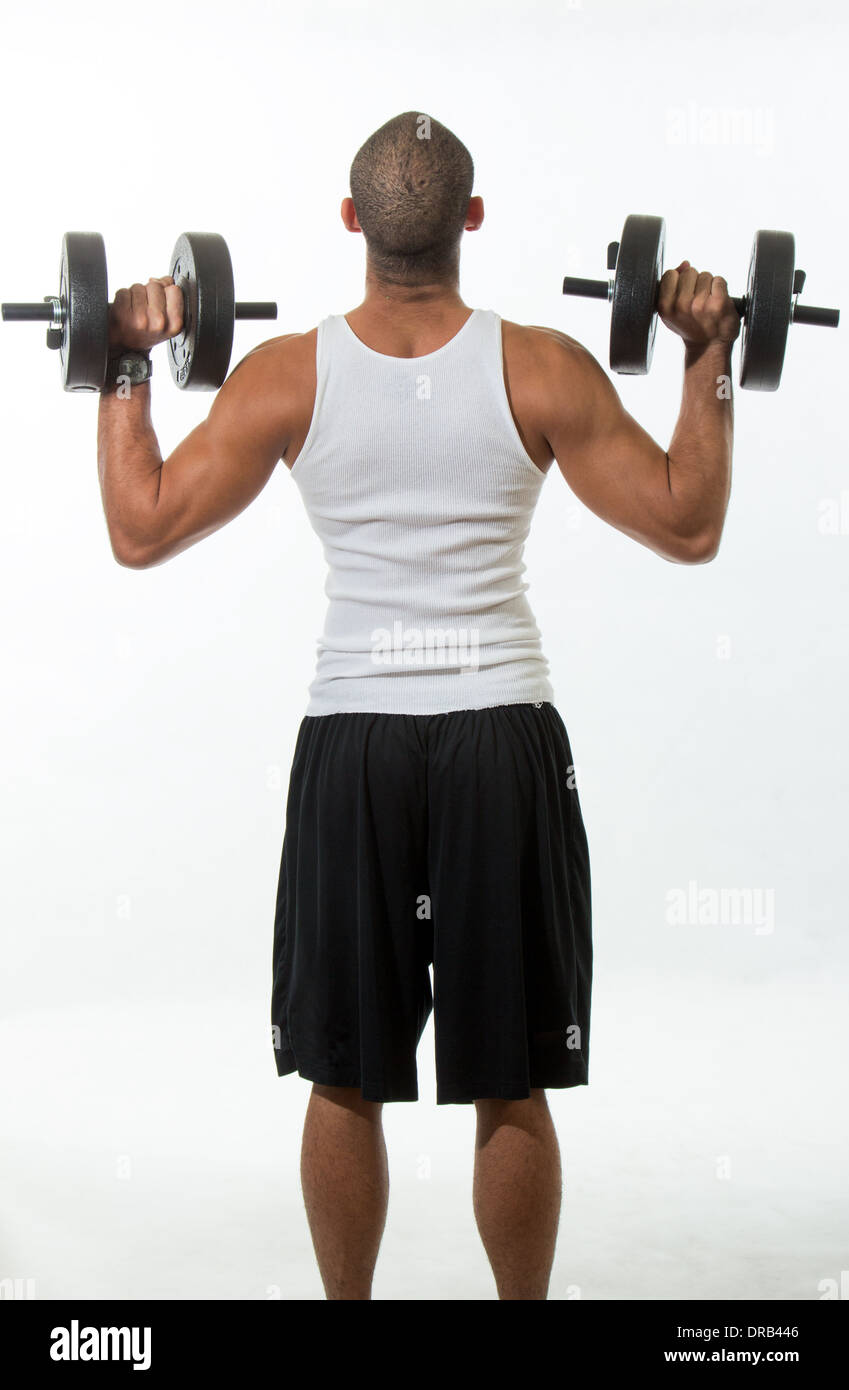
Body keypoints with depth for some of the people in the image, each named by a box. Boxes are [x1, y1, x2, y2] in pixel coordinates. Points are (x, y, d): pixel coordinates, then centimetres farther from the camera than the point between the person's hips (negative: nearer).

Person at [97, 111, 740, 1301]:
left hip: (351, 743, 1)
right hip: (504, 736, 0)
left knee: (345, 1082, 13)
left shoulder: (285, 375, -4)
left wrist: (125, 371, 10)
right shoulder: (541, 369, -5)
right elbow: (689, 526, -2)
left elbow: (140, 529, 0)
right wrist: (711, 363, 7)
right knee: (511, 1089, 9)